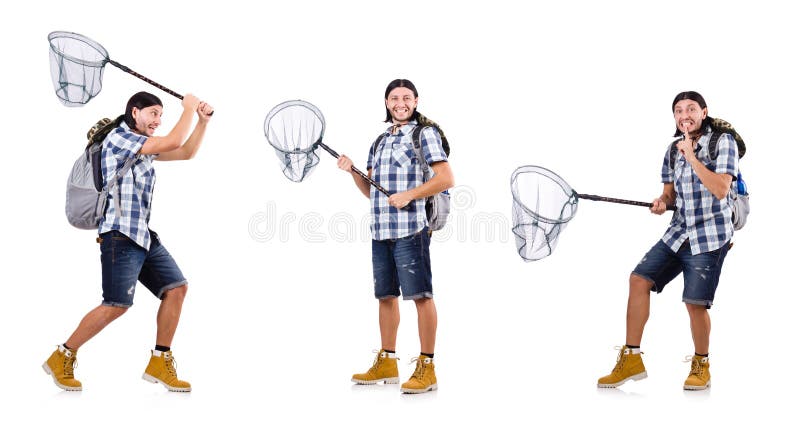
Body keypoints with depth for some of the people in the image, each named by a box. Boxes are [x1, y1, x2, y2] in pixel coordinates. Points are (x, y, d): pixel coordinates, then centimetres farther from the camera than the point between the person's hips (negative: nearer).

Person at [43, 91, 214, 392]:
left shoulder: (144, 146, 18)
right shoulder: (119, 137, -9)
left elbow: (186, 153, 24)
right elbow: (173, 142, -17)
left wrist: (202, 121, 11)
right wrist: (188, 108, -3)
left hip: (144, 235, 10)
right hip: (120, 235, -10)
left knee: (176, 288, 3)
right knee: (117, 305, -13)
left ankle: (160, 364, 9)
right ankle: (61, 359, 1)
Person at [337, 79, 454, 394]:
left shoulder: (425, 134, 0)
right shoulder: (379, 142, 20)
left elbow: (446, 179, -9)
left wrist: (409, 194, -16)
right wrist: (351, 171, 5)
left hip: (411, 228, -7)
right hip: (381, 230, 7)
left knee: (420, 295, -5)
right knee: (385, 295, 12)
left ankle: (426, 368, -2)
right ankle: (386, 362, 21)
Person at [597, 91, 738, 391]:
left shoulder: (723, 142, -6)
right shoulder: (674, 150, 11)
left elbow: (721, 190, -18)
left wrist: (692, 157, -19)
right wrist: (662, 201, -3)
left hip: (710, 237, -6)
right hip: (677, 233, 6)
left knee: (695, 302, -9)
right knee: (639, 279, -5)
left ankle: (701, 365, 16)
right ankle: (631, 360, 2)